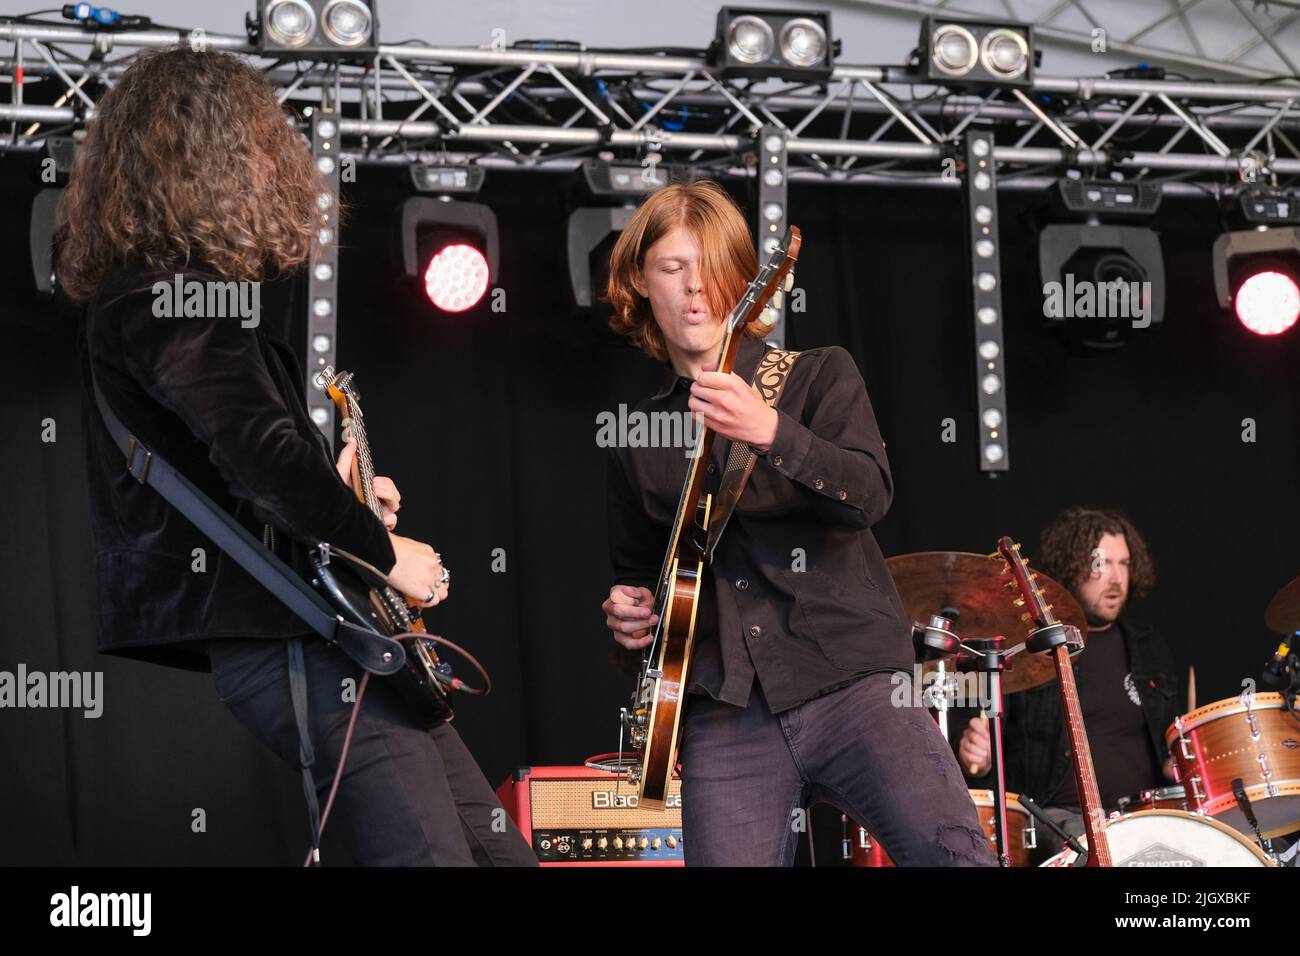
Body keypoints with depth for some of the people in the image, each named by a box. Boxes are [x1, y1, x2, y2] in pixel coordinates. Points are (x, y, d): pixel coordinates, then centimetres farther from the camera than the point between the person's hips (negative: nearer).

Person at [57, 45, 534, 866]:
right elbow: (263, 451, -23)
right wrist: (384, 552, -12)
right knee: (433, 852, -18)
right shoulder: (166, 295, -12)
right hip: (283, 639, -11)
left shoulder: (155, 288, 20)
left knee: (500, 851, 10)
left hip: (306, 623, 11)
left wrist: (336, 497, 23)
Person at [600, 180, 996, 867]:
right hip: (724, 719, 3)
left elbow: (870, 496, -10)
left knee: (953, 854, -23)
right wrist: (628, 611, 7)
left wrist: (770, 433, -26)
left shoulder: (818, 377, 8)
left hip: (851, 683, -3)